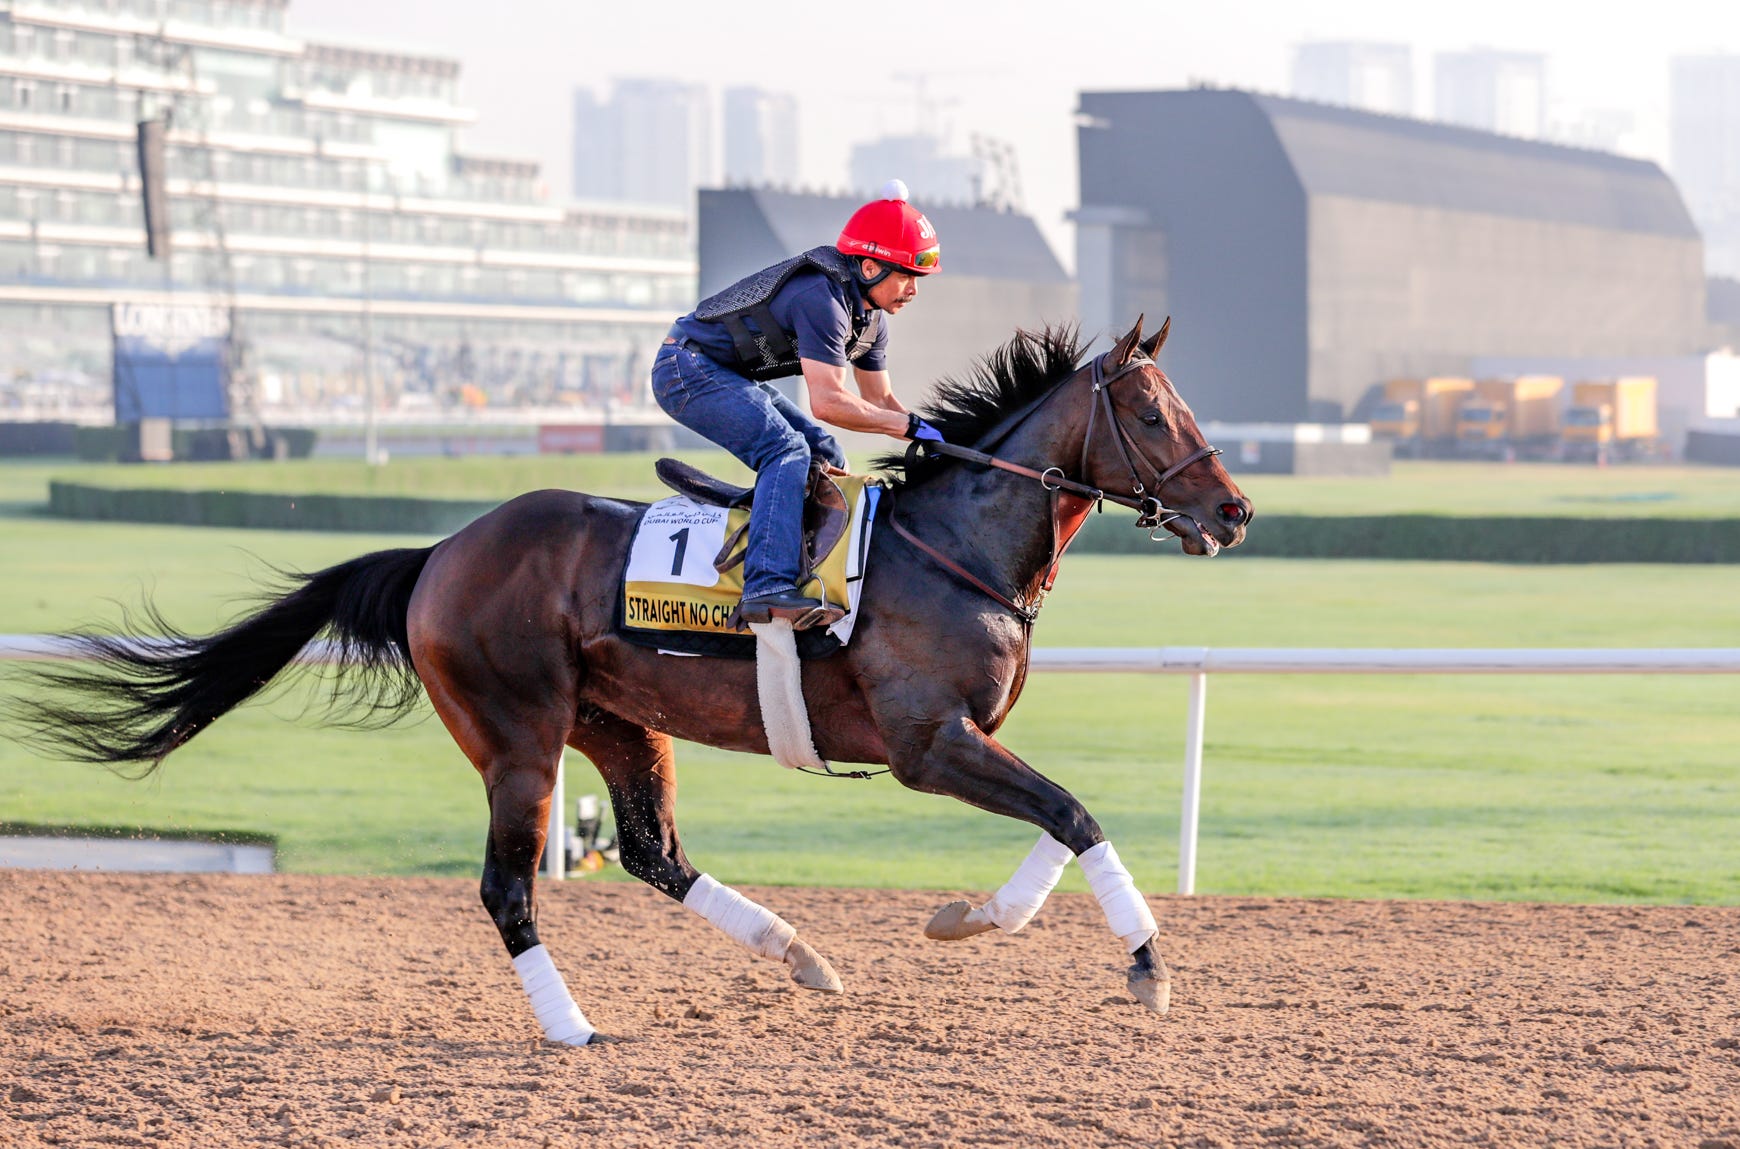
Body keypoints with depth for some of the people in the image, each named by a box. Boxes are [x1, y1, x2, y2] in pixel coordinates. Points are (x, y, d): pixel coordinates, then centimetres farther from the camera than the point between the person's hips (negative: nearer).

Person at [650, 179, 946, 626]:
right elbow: (827, 402, -33)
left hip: (729, 376, 11)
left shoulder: (871, 315, 5)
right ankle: (767, 587, -40)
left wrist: (929, 436, 0)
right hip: (688, 368, -11)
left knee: (824, 455, 11)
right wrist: (910, 426, -27)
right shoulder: (823, 298, -27)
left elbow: (879, 399, 15)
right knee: (787, 450, -27)